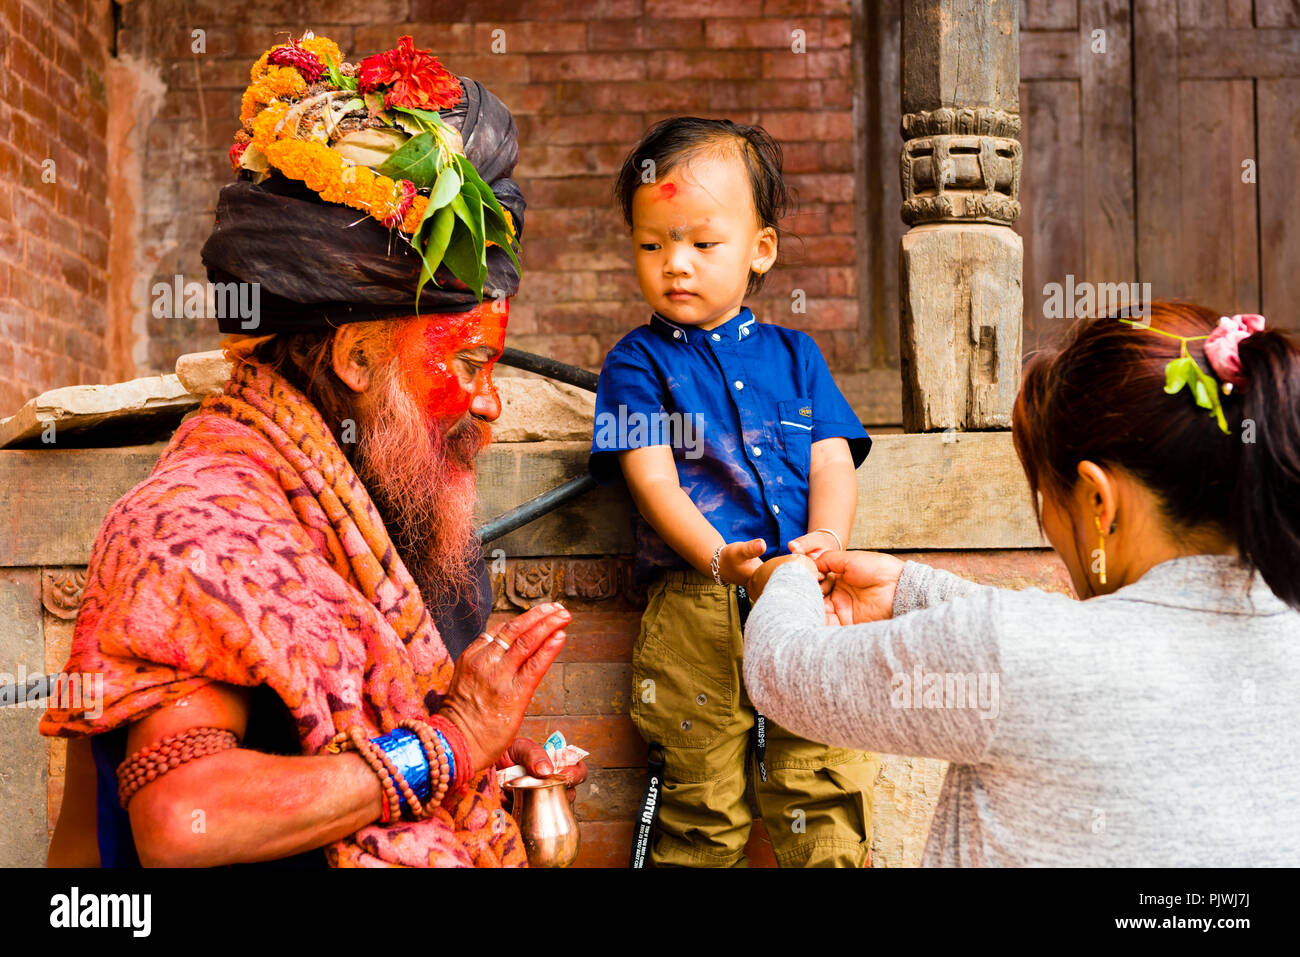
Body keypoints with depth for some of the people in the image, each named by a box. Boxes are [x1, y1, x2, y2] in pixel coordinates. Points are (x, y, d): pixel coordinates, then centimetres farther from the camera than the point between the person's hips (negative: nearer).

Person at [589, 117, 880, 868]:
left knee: (828, 797, 0)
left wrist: (825, 540, -12)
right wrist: (718, 558, -20)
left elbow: (833, 461, 9)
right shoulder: (639, 361, 8)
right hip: (694, 608, -2)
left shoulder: (793, 354, 18)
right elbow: (653, 479, -4)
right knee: (702, 811, 3)